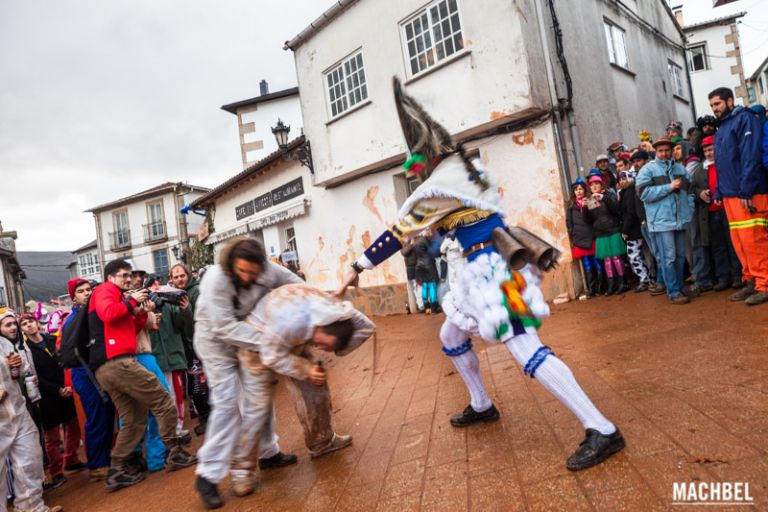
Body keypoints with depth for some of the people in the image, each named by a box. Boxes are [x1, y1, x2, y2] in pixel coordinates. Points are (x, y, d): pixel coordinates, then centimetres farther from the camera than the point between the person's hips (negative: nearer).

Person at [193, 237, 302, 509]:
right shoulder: (215, 279, -33)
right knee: (227, 402, -10)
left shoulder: (268, 271, -21)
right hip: (216, 340, -5)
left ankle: (268, 452, 28)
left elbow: (299, 288, -4)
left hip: (249, 337, 5)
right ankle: (208, 475, -1)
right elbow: (224, 327, -35)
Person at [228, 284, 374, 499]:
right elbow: (272, 356, -30)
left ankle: (322, 442, 25)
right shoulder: (291, 320, -44)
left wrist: (339, 351, -16)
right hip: (259, 344, -6)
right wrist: (306, 369, -29)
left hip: (295, 341, 6)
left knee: (315, 389, 4)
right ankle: (242, 468, 3)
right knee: (258, 405, -10)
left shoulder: (340, 311, -25)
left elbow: (366, 327, -9)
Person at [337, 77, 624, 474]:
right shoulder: (470, 168, 11)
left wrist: (358, 268, -5)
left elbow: (398, 234, -11)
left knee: (528, 352, -13)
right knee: (451, 336, 20)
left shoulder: (438, 186, -14)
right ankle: (482, 406, 35)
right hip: (489, 266, 10)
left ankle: (602, 431, -7)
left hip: (490, 269, -10)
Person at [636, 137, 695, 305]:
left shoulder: (680, 168, 14)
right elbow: (644, 193, -13)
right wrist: (669, 187, -13)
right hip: (662, 221, -5)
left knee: (680, 256, 10)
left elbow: (689, 190, 19)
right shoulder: (648, 169, -1)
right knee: (668, 258, -5)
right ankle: (673, 292, 0)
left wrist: (690, 210, 7)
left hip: (680, 219, 5)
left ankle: (680, 288, 22)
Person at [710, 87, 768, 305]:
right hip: (730, 195, 8)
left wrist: (746, 191, -20)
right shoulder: (721, 130, 21)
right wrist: (719, 193, 12)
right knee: (739, 242, 9)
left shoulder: (744, 119, -4)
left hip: (748, 194, -8)